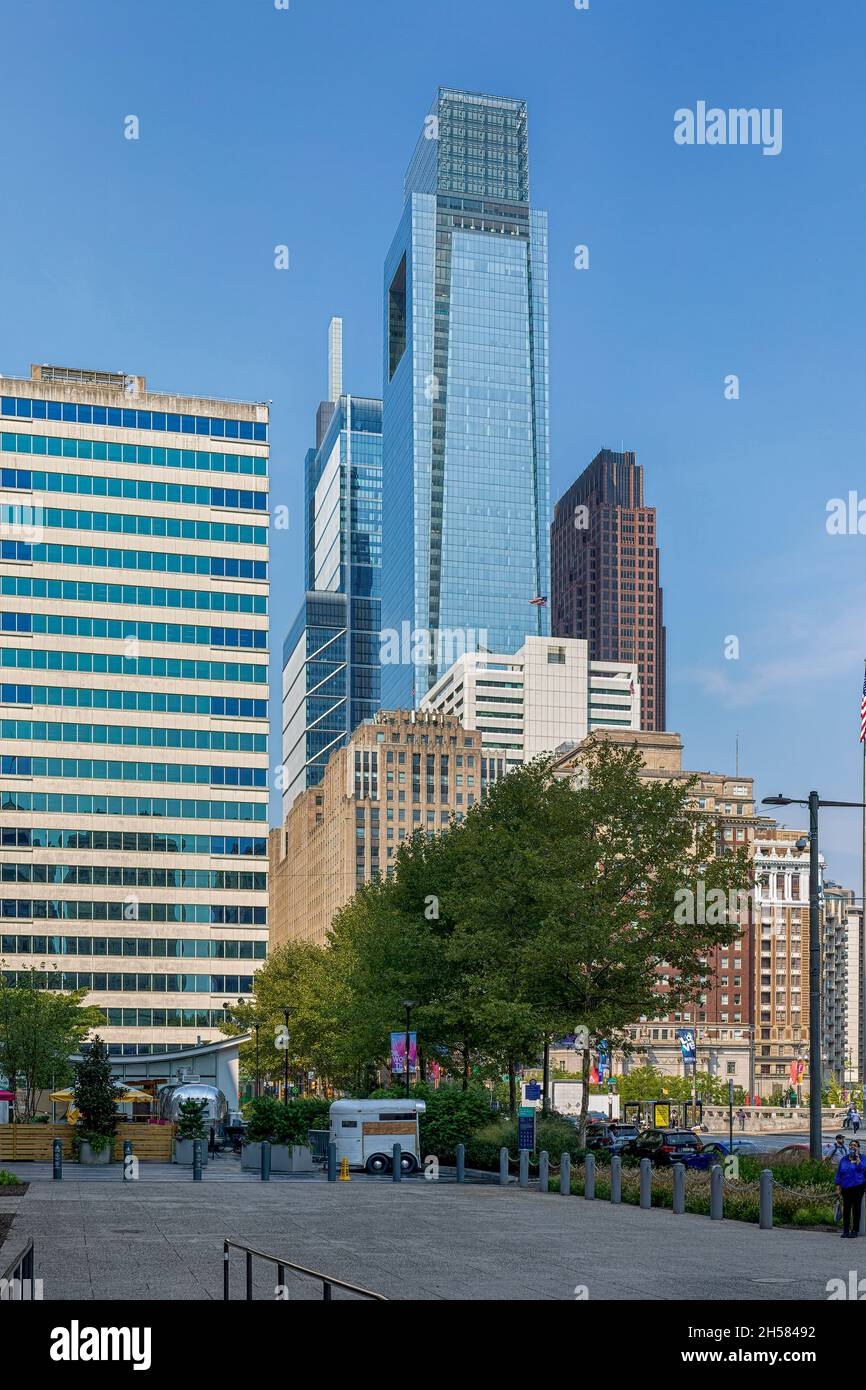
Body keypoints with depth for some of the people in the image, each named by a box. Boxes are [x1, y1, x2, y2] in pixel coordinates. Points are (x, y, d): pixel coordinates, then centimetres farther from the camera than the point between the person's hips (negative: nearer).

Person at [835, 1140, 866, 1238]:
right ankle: (845, 1231, 7)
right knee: (846, 1209, 1)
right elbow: (839, 1173, 13)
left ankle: (855, 1231, 8)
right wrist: (838, 1186, 7)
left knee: (856, 1208, 1)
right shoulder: (843, 1160, 11)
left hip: (858, 1187, -2)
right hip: (846, 1188, 3)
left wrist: (857, 1157, -14)